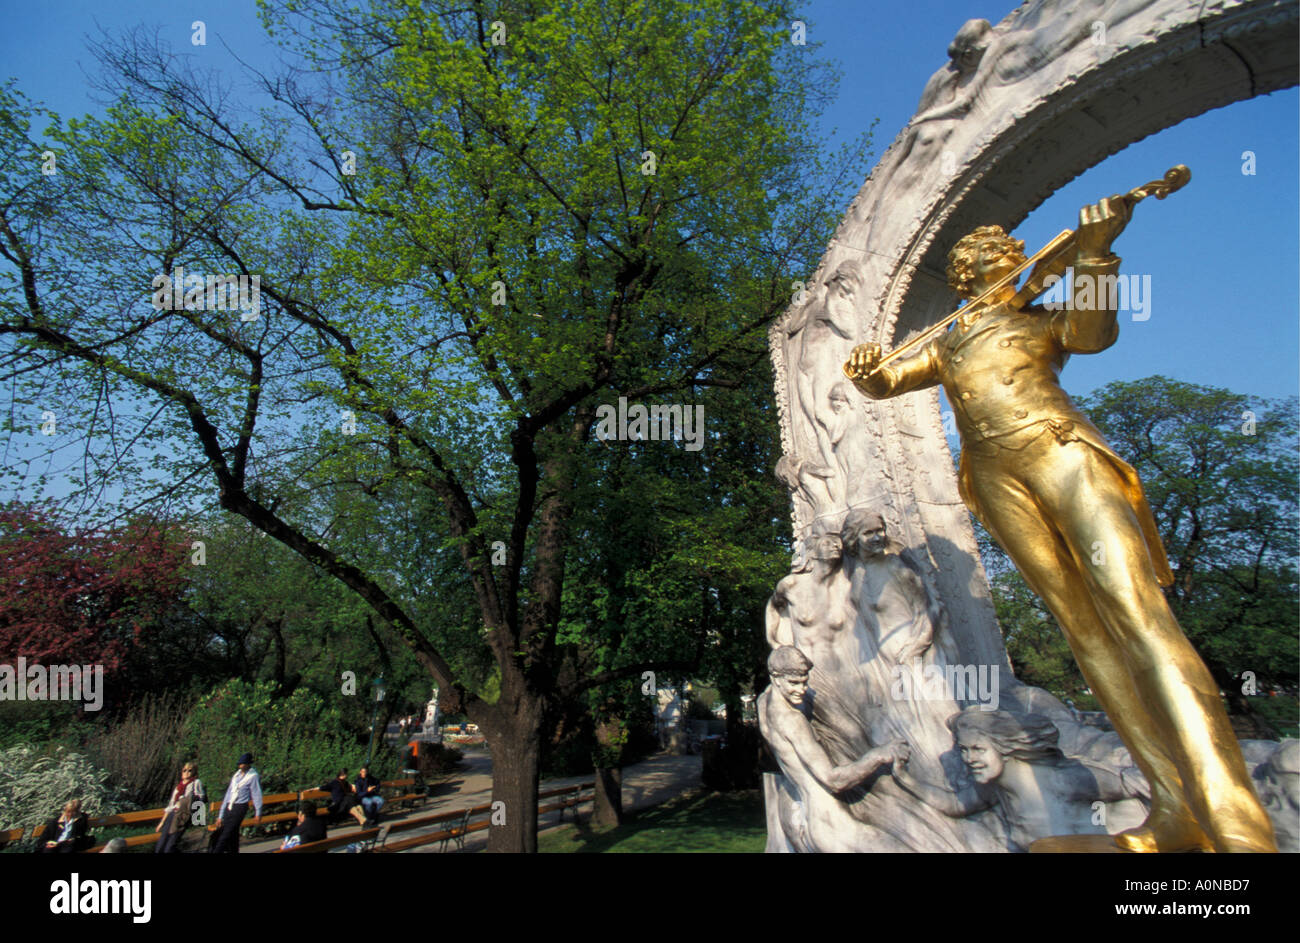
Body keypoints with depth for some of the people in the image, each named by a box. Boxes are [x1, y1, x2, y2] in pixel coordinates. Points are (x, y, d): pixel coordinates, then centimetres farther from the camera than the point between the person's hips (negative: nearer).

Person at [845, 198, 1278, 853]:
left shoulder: (1045, 319, 23)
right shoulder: (943, 345, 30)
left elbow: (1094, 333, 1)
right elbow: (885, 382, 21)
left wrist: (1092, 254, -16)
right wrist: (864, 372, -4)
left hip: (1058, 448, -2)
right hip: (995, 478, 2)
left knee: (1133, 610, -20)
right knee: (1083, 627, -7)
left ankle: (1235, 823, -26)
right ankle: (1175, 810, -8)